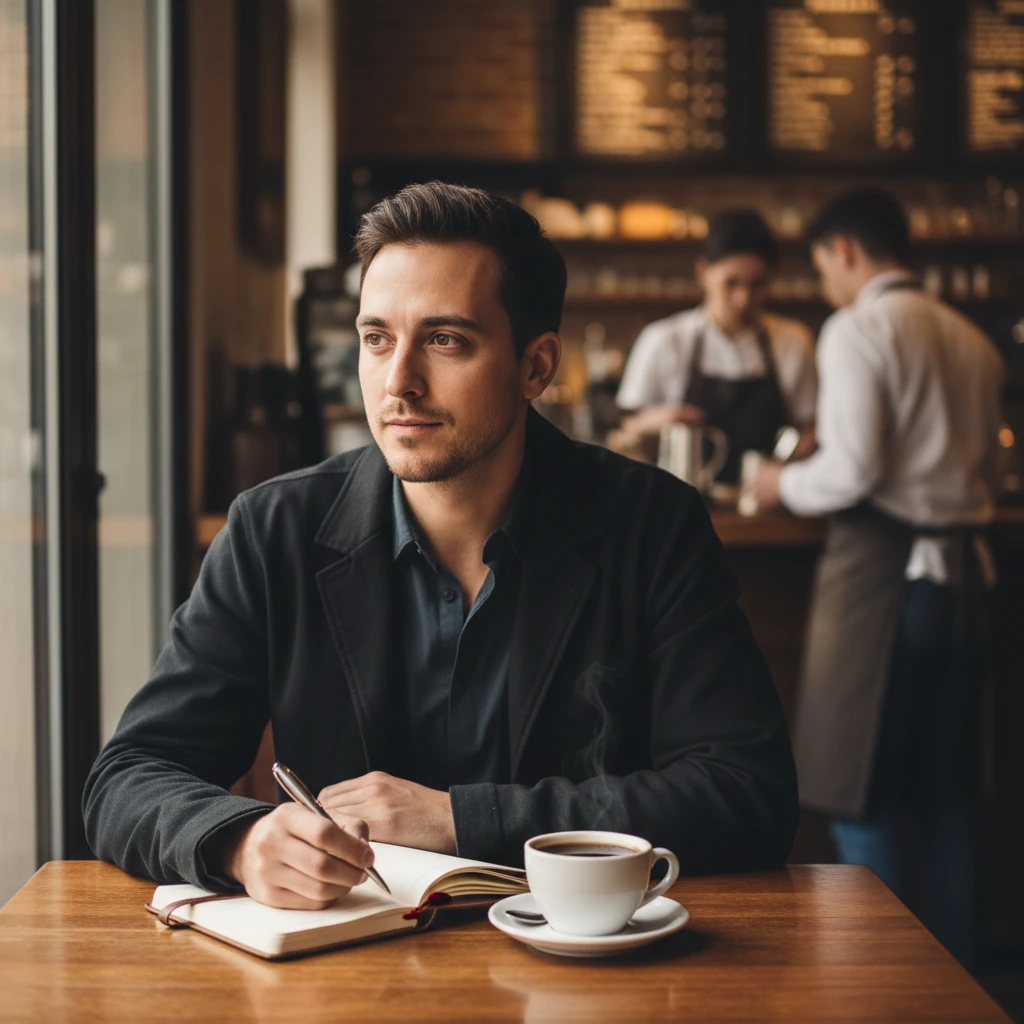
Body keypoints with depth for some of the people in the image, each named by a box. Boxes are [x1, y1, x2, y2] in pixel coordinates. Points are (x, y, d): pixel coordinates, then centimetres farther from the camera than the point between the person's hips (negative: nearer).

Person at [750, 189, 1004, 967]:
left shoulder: (858, 329, -9)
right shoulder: (971, 340, 12)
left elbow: (853, 470, -16)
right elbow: (984, 471, 17)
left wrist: (784, 485, 2)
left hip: (880, 567, -7)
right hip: (960, 564, 7)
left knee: (859, 794, 2)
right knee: (946, 797, 15)